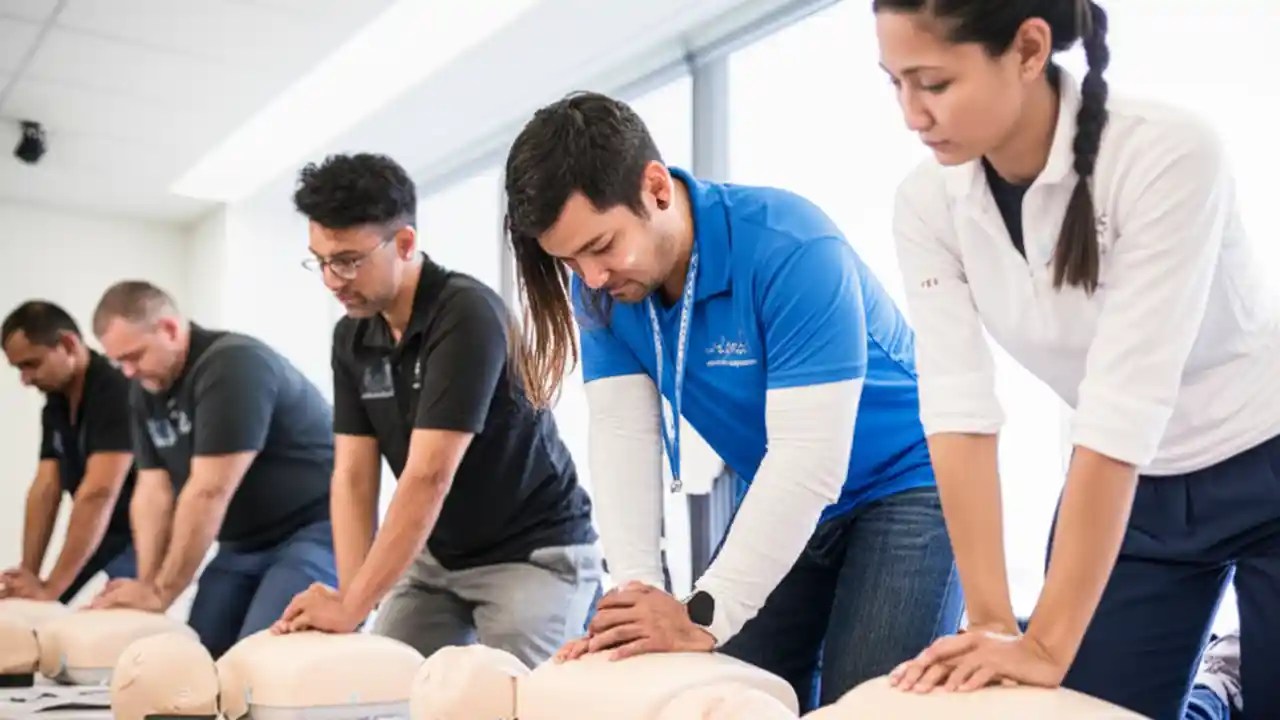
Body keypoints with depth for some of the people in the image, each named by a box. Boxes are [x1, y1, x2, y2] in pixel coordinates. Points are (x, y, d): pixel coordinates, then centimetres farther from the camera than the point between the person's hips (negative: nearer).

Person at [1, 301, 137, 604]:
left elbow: (98, 494, -26)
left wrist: (50, 589, -25)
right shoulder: (55, 406, 7)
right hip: (101, 541, 8)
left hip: (139, 541, -8)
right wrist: (28, 573, -7)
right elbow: (45, 490, 3)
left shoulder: (116, 392, -21)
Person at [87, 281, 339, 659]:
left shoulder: (233, 365, -22)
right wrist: (146, 583, -10)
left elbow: (209, 493, -25)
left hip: (316, 529, -9)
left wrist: (161, 593, -19)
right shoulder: (146, 392, 7)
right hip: (245, 542, 9)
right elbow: (154, 492, 2)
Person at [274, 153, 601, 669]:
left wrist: (351, 607, -28)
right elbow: (353, 476, -3)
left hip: (533, 552, -6)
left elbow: (429, 478, -28)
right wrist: (348, 599, -15)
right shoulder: (350, 338, -1)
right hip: (437, 556, 7)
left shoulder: (467, 315, -24)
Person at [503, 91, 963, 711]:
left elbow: (810, 461, -33)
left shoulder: (791, 248, -30)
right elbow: (621, 434, -15)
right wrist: (636, 590, -27)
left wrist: (705, 617, -36)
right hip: (782, 502, 6)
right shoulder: (599, 286, -11)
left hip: (906, 485, -5)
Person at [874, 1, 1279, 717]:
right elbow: (958, 407, -19)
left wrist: (1048, 642, -32)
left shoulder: (1167, 155, -29)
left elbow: (1122, 409, -33)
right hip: (1127, 489, 4)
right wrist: (991, 620, -25)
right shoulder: (927, 204, -14)